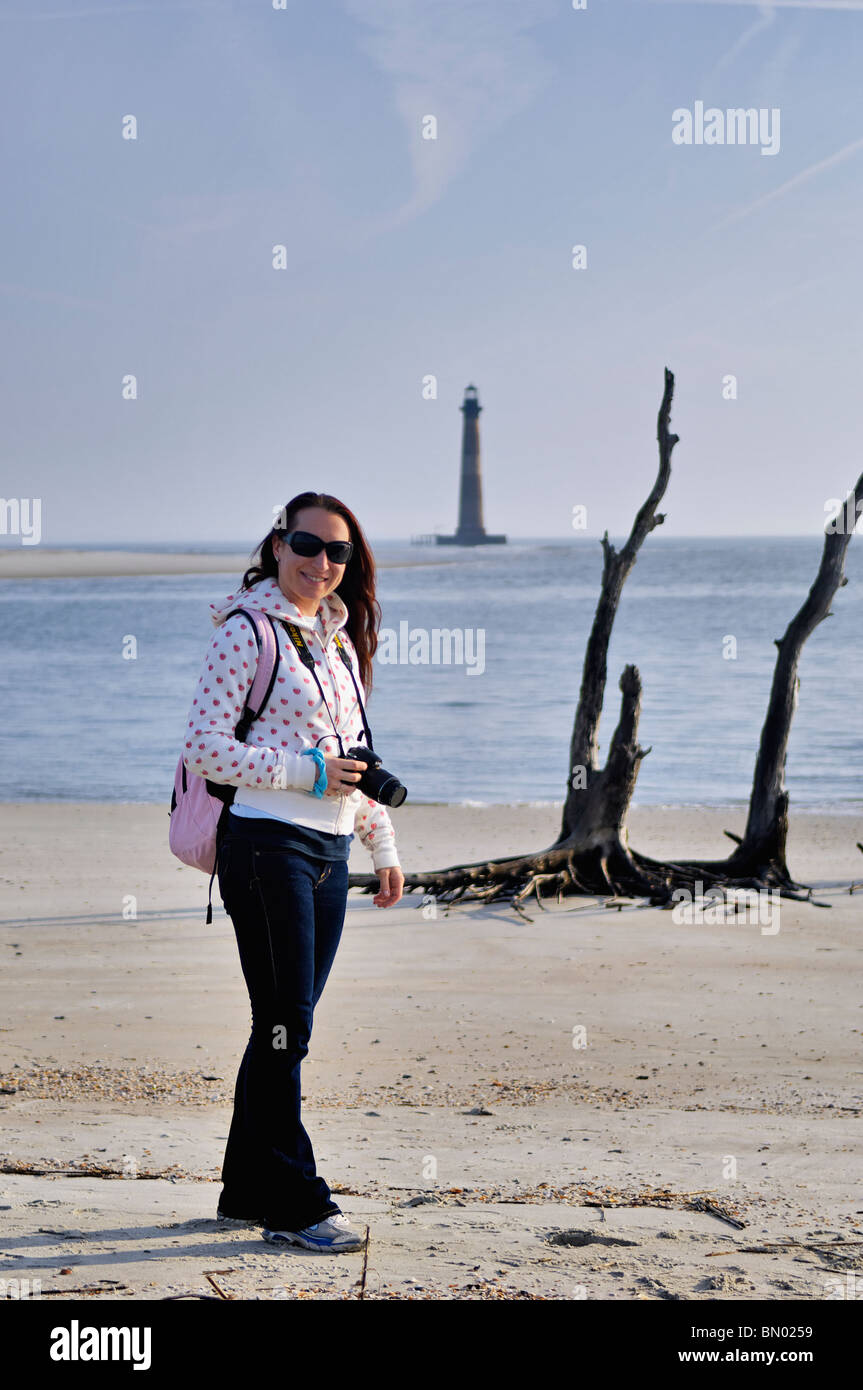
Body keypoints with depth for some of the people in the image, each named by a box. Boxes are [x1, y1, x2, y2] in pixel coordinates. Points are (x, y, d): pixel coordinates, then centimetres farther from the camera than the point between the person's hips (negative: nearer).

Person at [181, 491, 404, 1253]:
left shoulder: (339, 641, 16)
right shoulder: (246, 632, -6)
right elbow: (204, 747, -12)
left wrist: (383, 843, 17)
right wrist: (305, 773, -16)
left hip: (328, 853, 7)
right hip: (268, 845, -7)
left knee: (286, 1027, 10)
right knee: (286, 1026, -6)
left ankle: (248, 1188, 20)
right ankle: (294, 1203, 0)